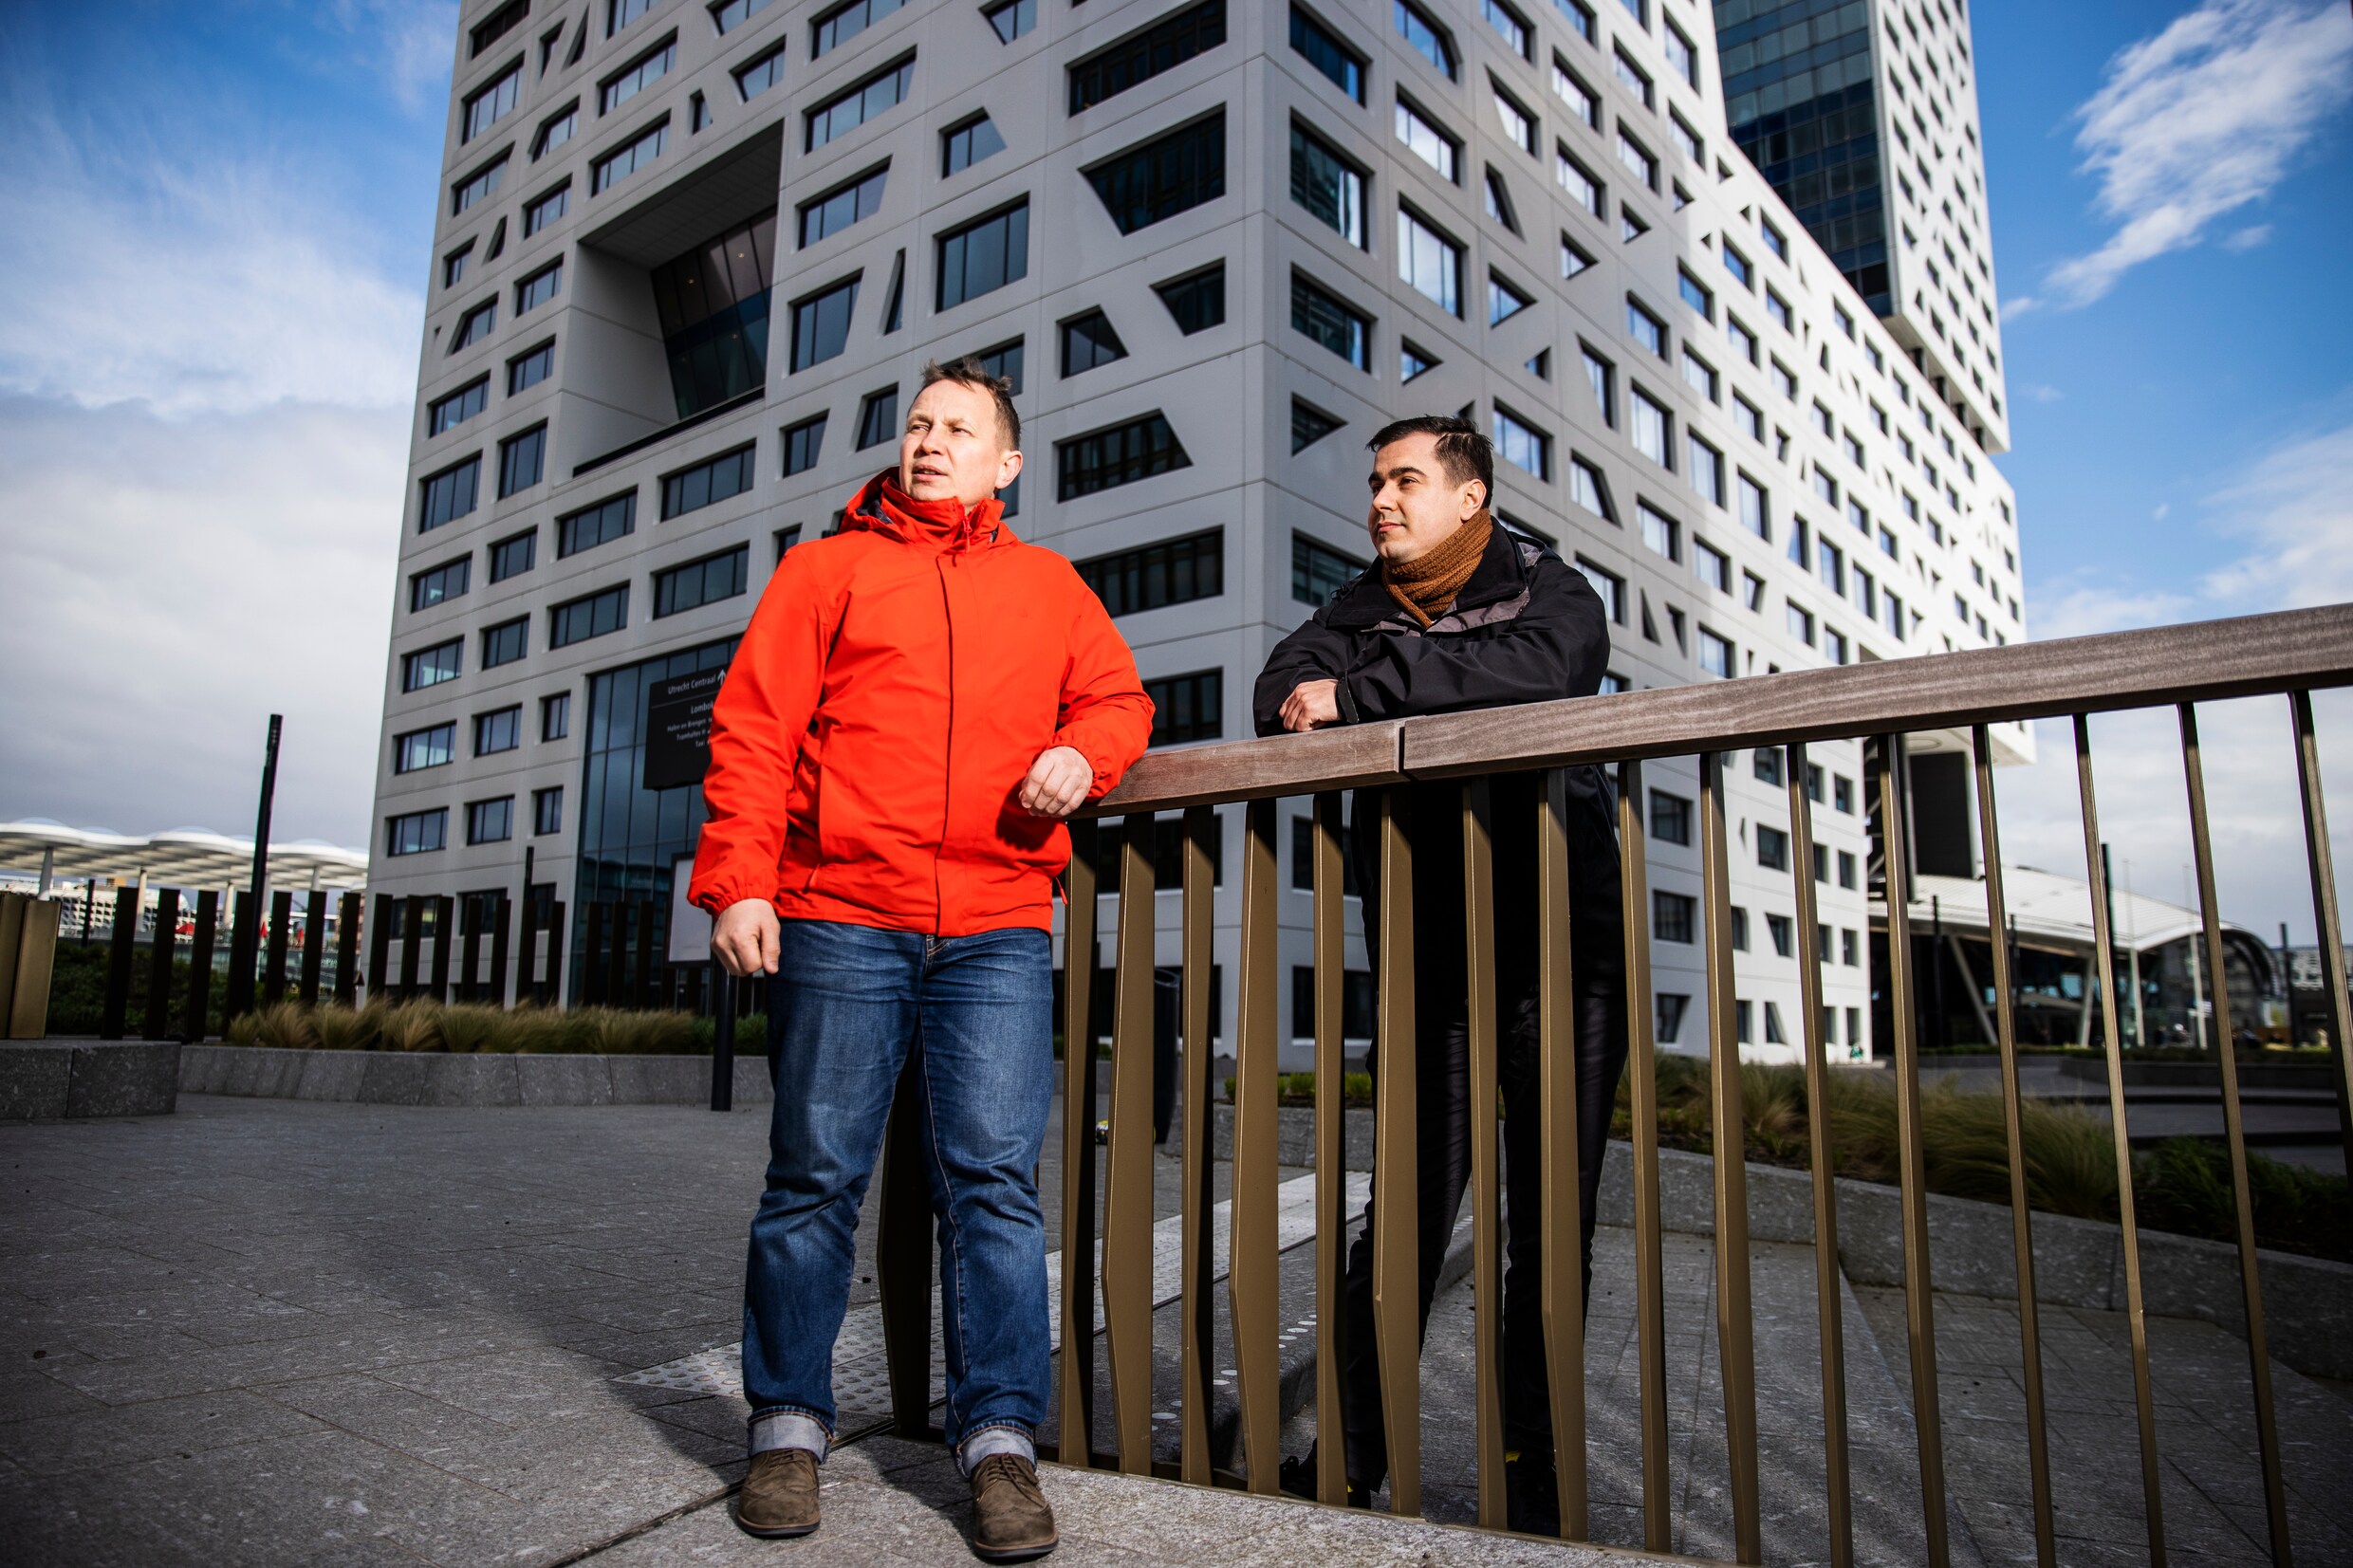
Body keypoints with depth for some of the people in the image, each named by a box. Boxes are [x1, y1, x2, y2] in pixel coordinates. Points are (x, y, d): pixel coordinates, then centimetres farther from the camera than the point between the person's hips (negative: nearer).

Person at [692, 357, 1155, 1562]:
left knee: (994, 1178, -2)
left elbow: (1118, 696, 20)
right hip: (837, 918, 0)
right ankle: (789, 1423, 19)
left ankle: (1000, 1438, 8)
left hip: (998, 930, 1)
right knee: (815, 1175, 5)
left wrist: (1081, 755, -4)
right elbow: (753, 727, 4)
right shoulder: (826, 568, 12)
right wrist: (737, 879, -7)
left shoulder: (1049, 585, 18)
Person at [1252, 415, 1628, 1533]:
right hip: (1431, 957, 2)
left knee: (1552, 1210, 3)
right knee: (1411, 1199, 0)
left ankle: (1534, 1473, 16)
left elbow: (1538, 668, -20)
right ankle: (1352, 1452, 12)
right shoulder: (1362, 611, 16)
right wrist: (1443, 708, -13)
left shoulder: (1552, 592, 4)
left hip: (1563, 947, -2)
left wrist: (1364, 694, -17)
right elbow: (1282, 695, -2)